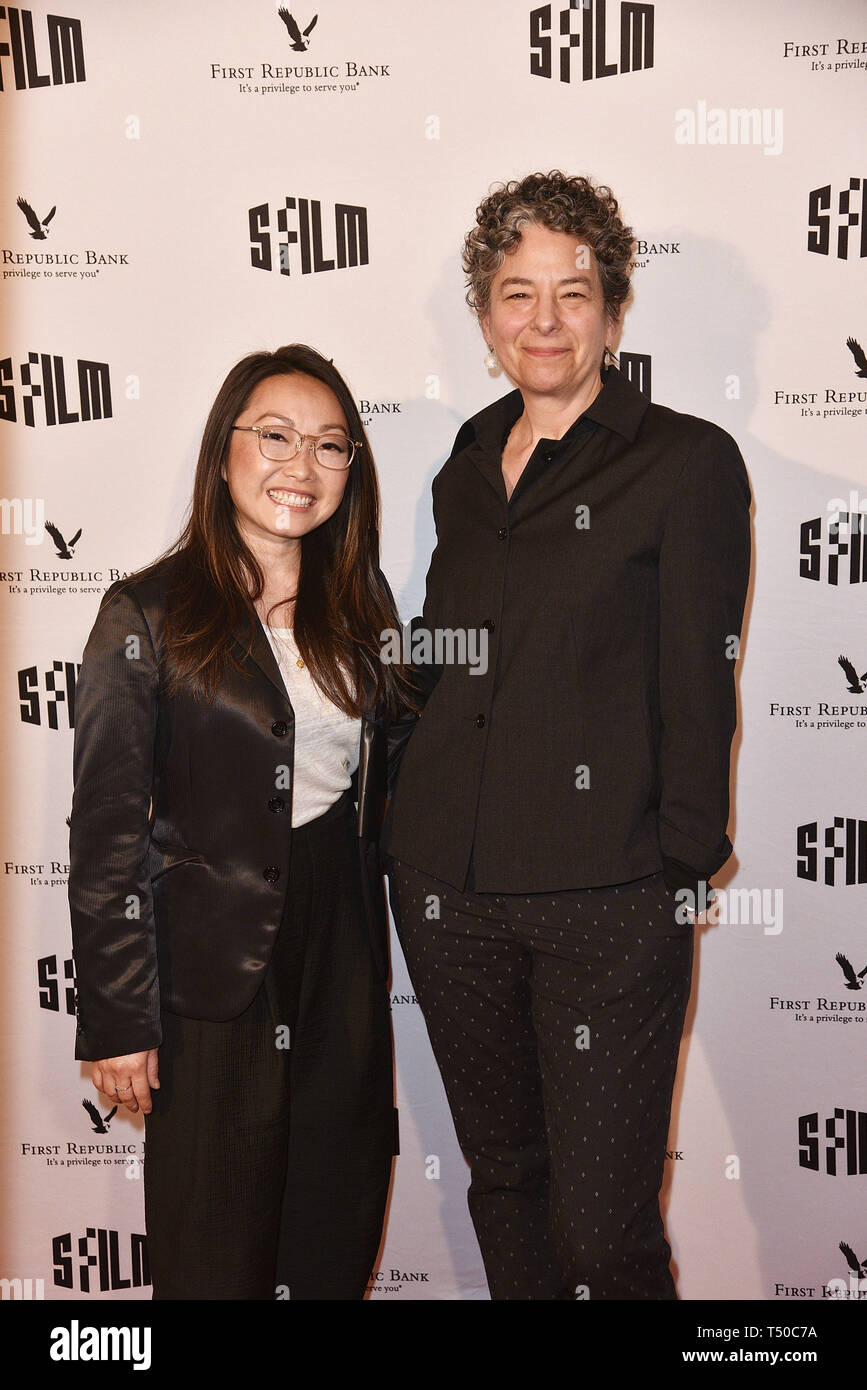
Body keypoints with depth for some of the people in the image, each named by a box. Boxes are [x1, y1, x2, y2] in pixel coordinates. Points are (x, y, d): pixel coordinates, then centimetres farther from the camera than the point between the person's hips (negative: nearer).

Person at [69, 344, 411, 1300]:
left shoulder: (359, 606, 6)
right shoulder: (148, 614, -9)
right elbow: (106, 833, -10)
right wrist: (118, 1018, -11)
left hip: (345, 962, 5)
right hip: (215, 970, -4)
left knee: (340, 1228, 16)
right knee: (219, 1252, 10)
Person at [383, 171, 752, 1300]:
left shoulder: (689, 462, -2)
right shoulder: (465, 471, 14)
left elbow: (699, 690, -4)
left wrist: (681, 871, -7)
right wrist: (414, 831, 15)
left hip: (607, 897, -5)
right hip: (447, 884, 6)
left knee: (601, 1221, -2)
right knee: (502, 1172, 18)